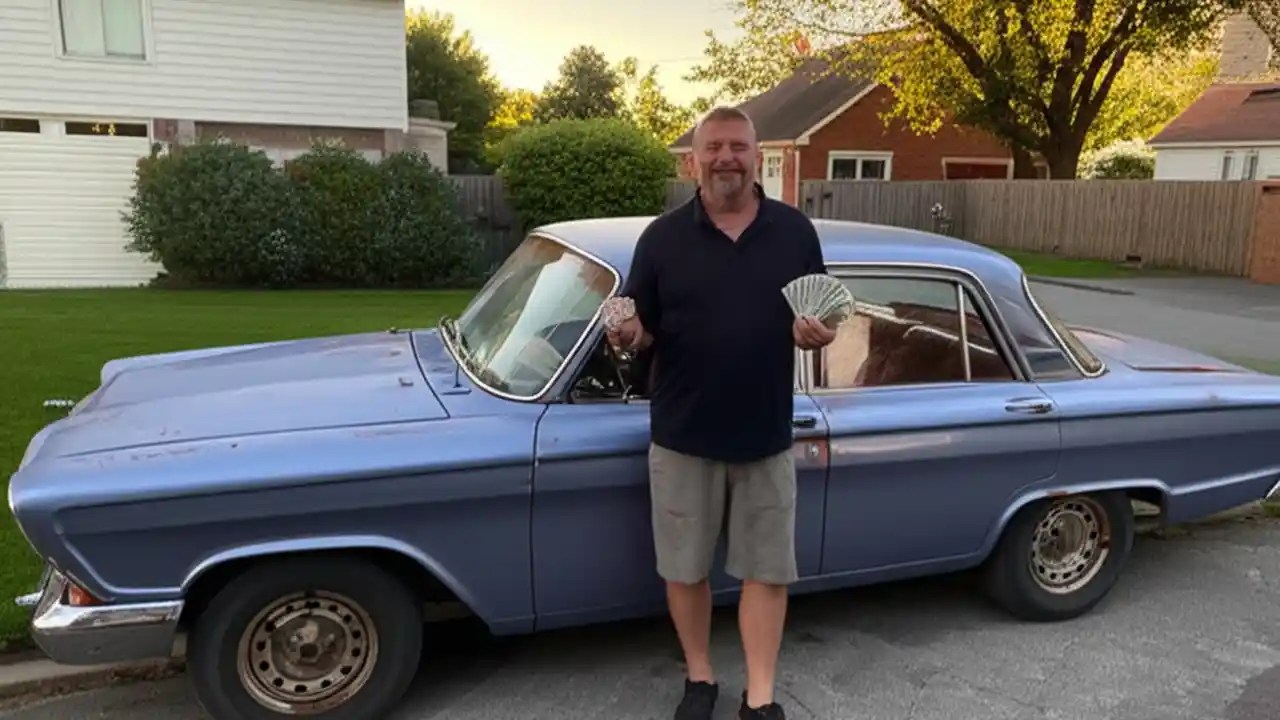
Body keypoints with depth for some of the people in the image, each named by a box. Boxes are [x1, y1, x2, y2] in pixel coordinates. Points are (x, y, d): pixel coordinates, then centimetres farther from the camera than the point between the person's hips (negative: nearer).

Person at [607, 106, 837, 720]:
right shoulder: (663, 236, -1)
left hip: (767, 435, 1)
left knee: (766, 569, 8)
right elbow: (641, 329, 1)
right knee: (684, 569, 11)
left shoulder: (795, 231, 2)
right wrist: (627, 335, -21)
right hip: (682, 437, 0)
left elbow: (820, 320, 9)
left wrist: (819, 335, -14)